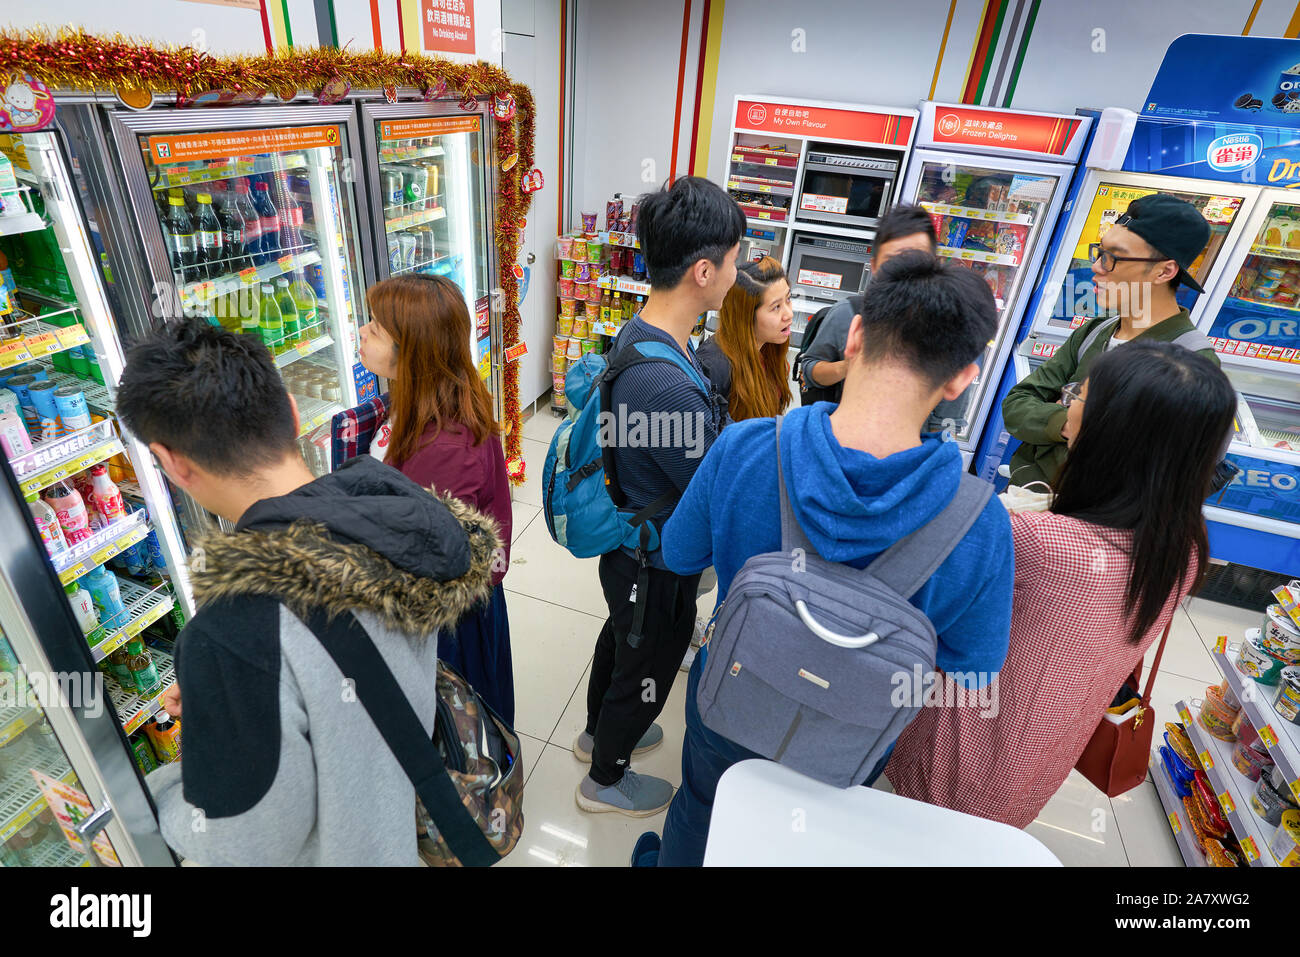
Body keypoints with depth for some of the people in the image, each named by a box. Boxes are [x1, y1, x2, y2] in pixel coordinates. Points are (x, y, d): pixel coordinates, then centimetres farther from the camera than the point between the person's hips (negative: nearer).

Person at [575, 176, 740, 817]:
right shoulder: (668, 386, -38)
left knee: (621, 637, 31)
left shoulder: (639, 332, -6)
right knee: (646, 671, 18)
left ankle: (599, 732, 61)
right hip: (659, 569, -9)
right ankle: (606, 780, 47)